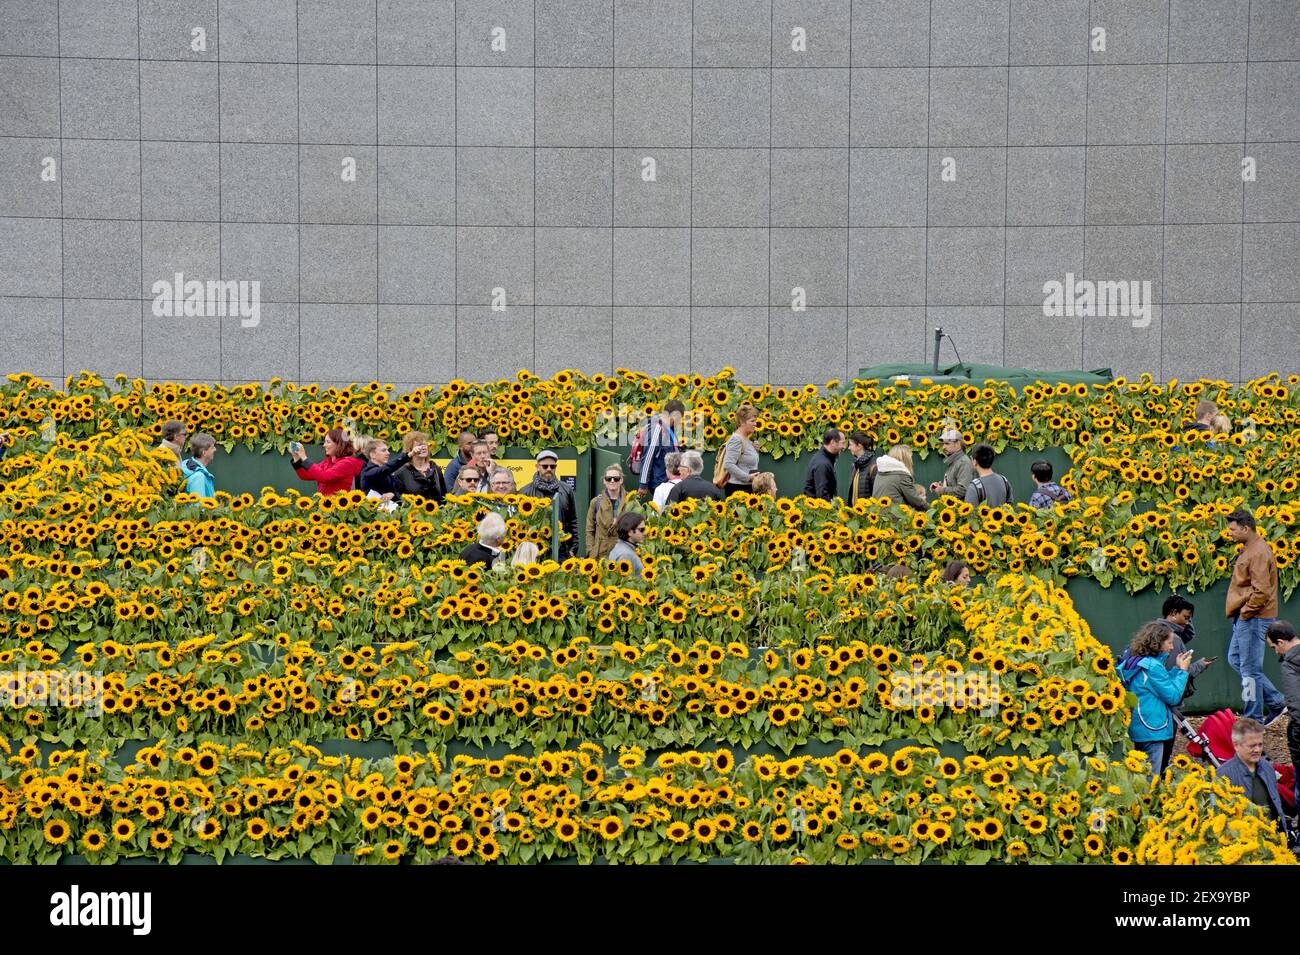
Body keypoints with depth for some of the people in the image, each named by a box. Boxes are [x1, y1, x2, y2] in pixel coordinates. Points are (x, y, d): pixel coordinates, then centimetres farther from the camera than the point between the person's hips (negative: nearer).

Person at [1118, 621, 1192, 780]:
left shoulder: (1133, 661, 11)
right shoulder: (1153, 666, -16)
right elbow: (1173, 696, -15)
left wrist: (1176, 668, 11)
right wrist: (1182, 670, -6)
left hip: (1136, 729, 9)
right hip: (1151, 730, -9)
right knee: (1151, 778, -6)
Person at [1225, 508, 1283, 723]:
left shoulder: (1258, 553, -19)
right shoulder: (1249, 549, 15)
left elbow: (1261, 591, -25)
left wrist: (1245, 613, -17)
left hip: (1253, 619, -11)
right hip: (1244, 618, 11)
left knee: (1250, 669, -5)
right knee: (1235, 660, 17)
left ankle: (1254, 721, 2)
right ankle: (1275, 702, 21)